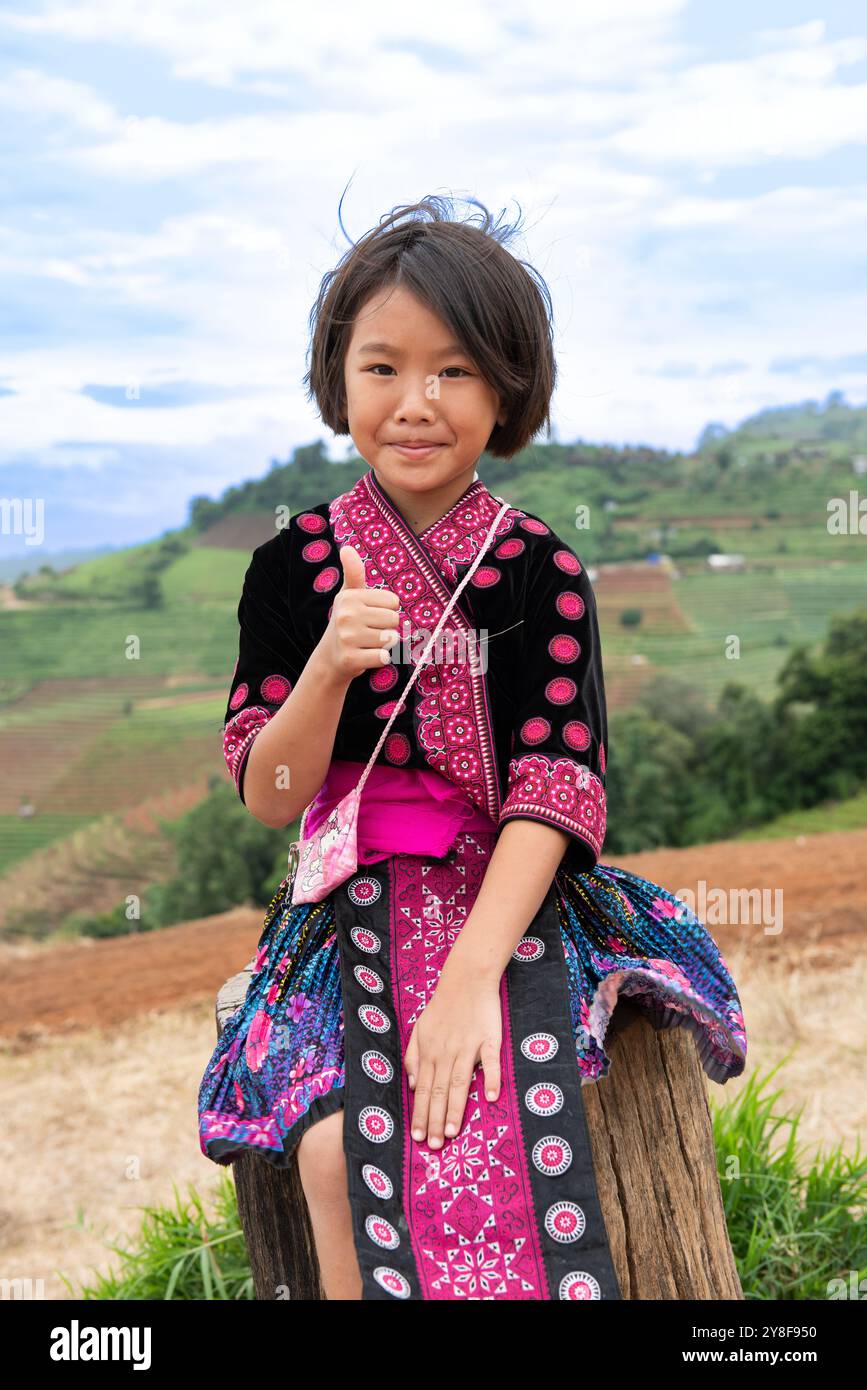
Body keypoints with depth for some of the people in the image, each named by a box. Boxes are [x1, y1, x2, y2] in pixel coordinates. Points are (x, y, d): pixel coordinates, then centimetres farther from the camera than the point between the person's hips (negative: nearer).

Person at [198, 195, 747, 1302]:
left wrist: (471, 975, -21)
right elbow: (268, 798, -1)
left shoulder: (541, 570, -2)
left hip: (509, 898, -1)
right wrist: (327, 671, -20)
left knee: (490, 1126, -28)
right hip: (355, 907, 1)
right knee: (337, 1150, -23)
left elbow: (553, 789, -9)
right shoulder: (295, 565, 1)